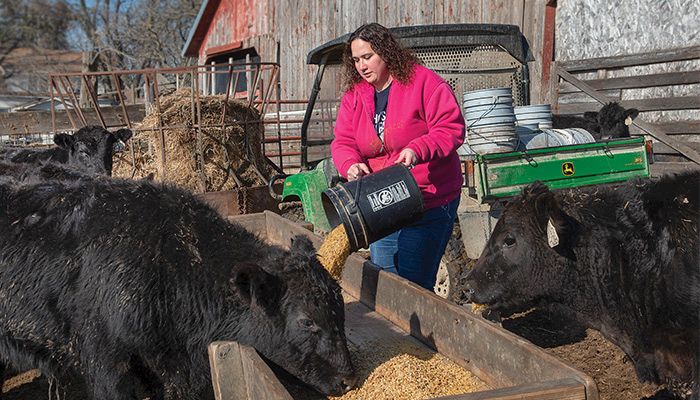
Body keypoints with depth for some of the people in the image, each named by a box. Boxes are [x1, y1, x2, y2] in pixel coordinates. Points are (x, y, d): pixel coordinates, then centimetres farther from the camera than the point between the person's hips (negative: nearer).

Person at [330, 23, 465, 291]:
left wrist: (417, 149, -29)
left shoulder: (424, 82, -9)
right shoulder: (354, 95, 8)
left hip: (429, 203, -6)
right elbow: (343, 142, 5)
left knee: (413, 284, -6)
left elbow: (452, 128, -13)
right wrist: (351, 165, -17)